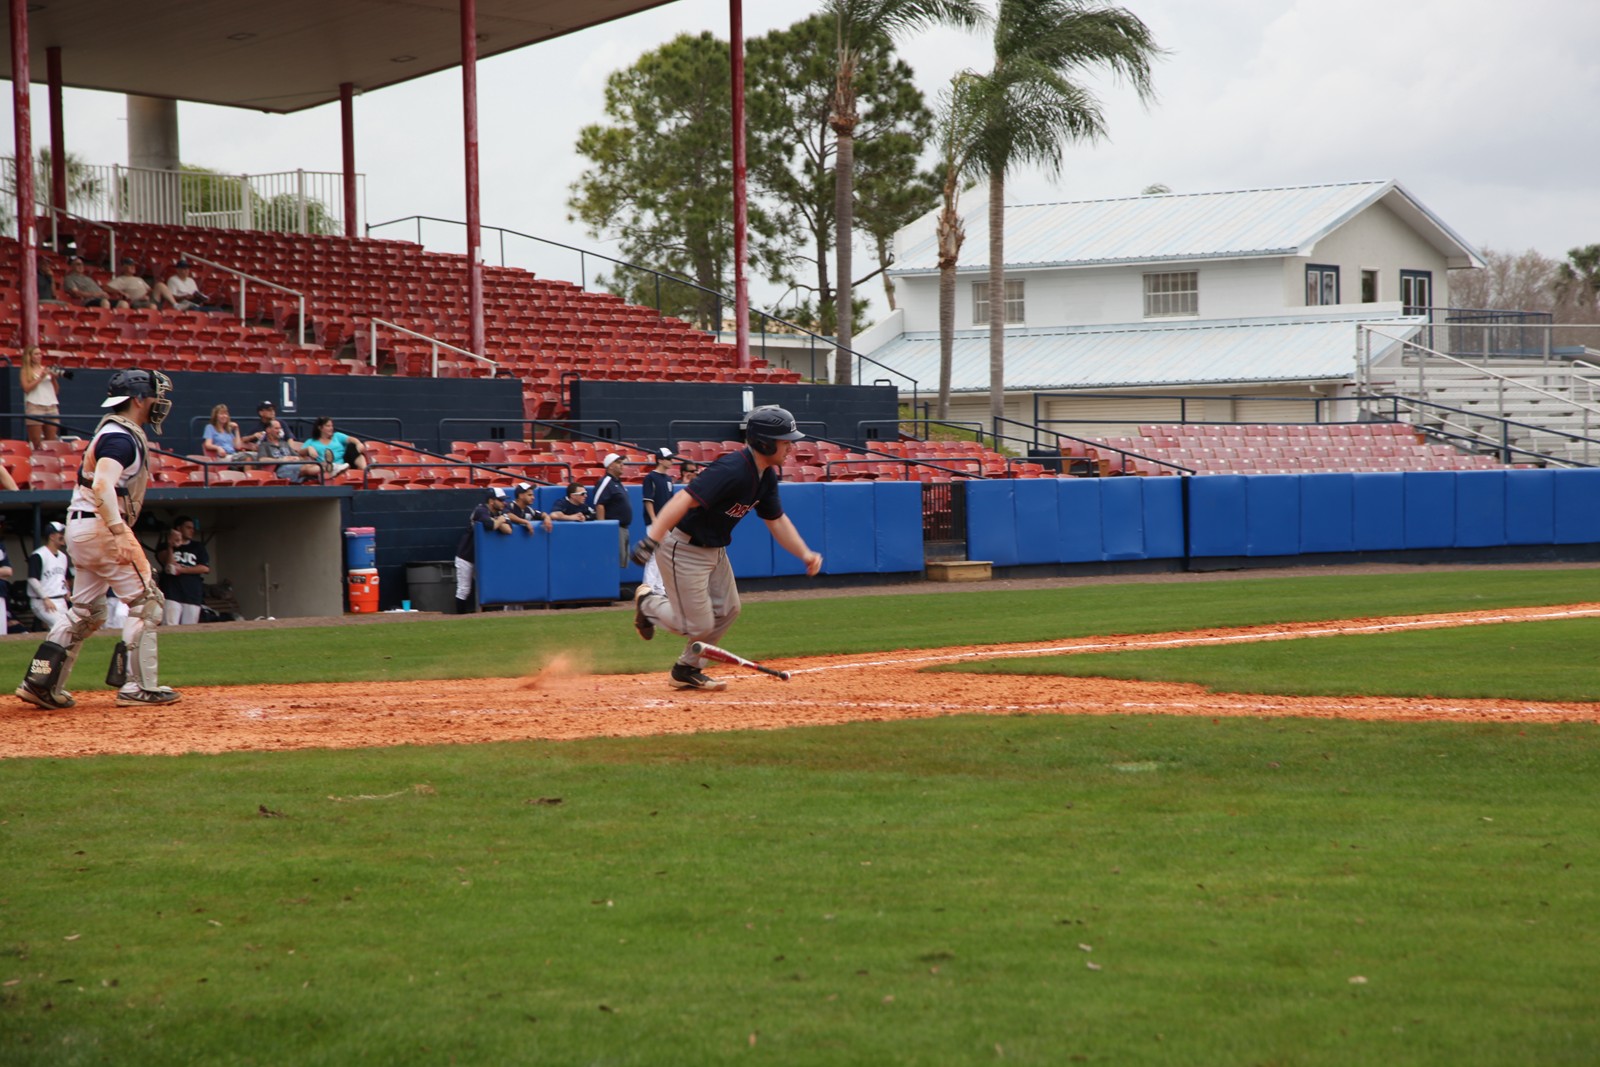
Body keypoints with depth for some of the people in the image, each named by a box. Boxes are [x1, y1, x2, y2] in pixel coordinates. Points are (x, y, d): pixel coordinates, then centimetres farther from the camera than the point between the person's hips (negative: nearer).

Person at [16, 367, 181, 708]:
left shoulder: (114, 431, 17)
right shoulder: (121, 437, -15)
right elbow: (103, 486, -29)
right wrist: (119, 532, -36)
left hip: (80, 527, 10)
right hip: (100, 526, -10)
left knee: (86, 612, 14)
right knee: (146, 602, -5)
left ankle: (40, 683, 9)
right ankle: (140, 686, -5)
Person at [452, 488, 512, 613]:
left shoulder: (501, 512, 2)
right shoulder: (481, 511, -21)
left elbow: (508, 530, -9)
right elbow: (491, 526, -38)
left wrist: (497, 523, -24)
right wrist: (500, 521, -18)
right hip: (466, 557, -7)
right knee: (464, 589, -3)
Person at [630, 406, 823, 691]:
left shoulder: (767, 476, 1)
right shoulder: (732, 470, -30)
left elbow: (776, 520, 12)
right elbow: (684, 500, -38)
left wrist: (805, 554, -2)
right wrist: (651, 539, -48)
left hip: (714, 549, 10)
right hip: (684, 549, -10)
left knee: (727, 610, 15)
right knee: (698, 626, -5)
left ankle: (687, 670, 31)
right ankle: (649, 602, 22)